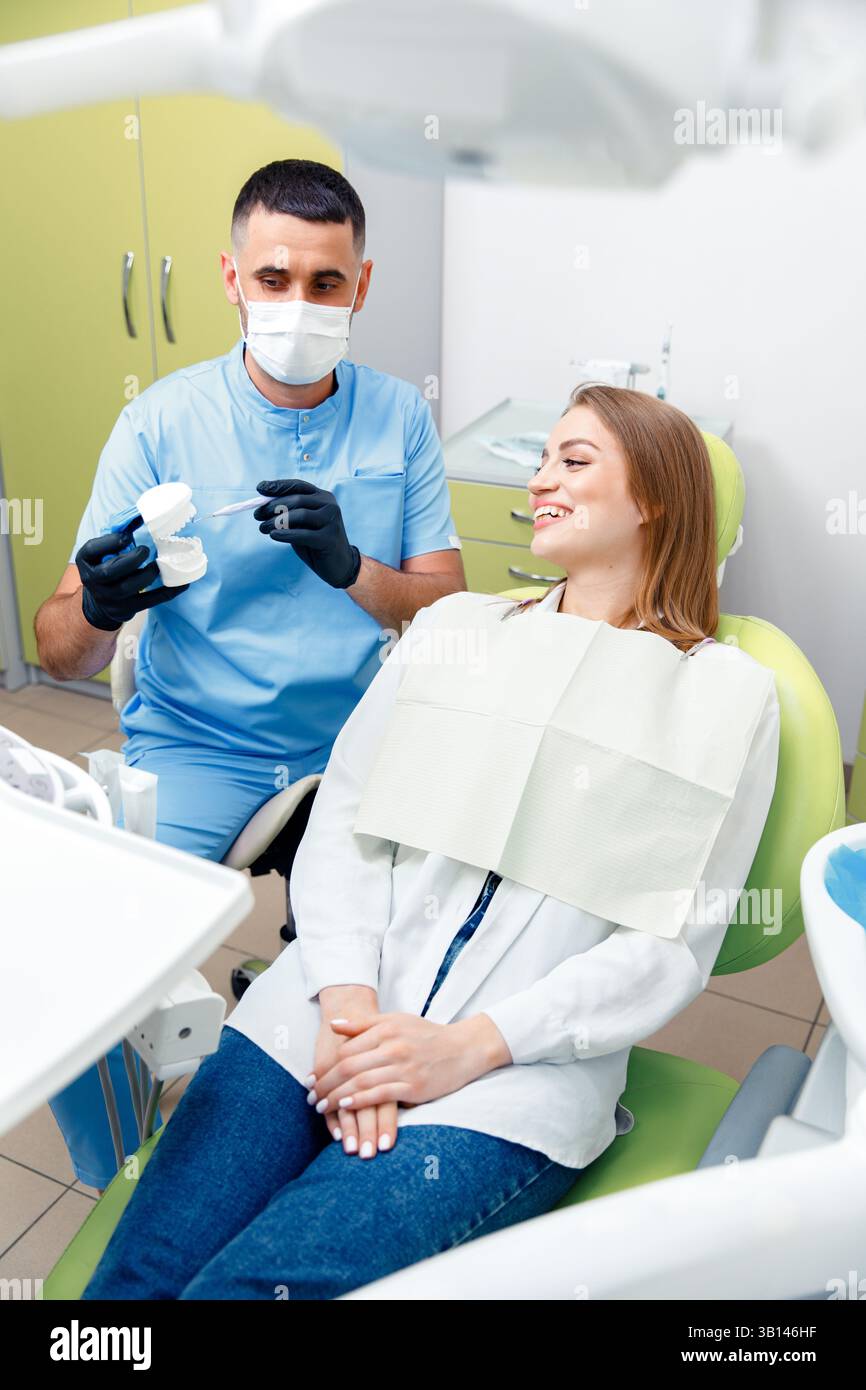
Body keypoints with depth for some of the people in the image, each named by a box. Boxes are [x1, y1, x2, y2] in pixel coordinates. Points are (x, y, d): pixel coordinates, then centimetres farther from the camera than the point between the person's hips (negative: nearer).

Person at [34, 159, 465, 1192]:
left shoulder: (401, 418, 4)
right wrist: (95, 611, -28)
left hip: (353, 748, 2)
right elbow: (61, 654, -3)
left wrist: (350, 568, -18)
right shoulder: (162, 420, -2)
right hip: (191, 749, -1)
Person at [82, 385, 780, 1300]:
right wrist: (349, 998, -10)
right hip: (326, 1017, 3)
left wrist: (469, 1046, -12)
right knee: (134, 1275, -11)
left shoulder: (726, 690, 3)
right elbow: (344, 814, 6)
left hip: (518, 1072, -2)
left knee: (248, 1281, -20)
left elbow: (675, 945, -3)